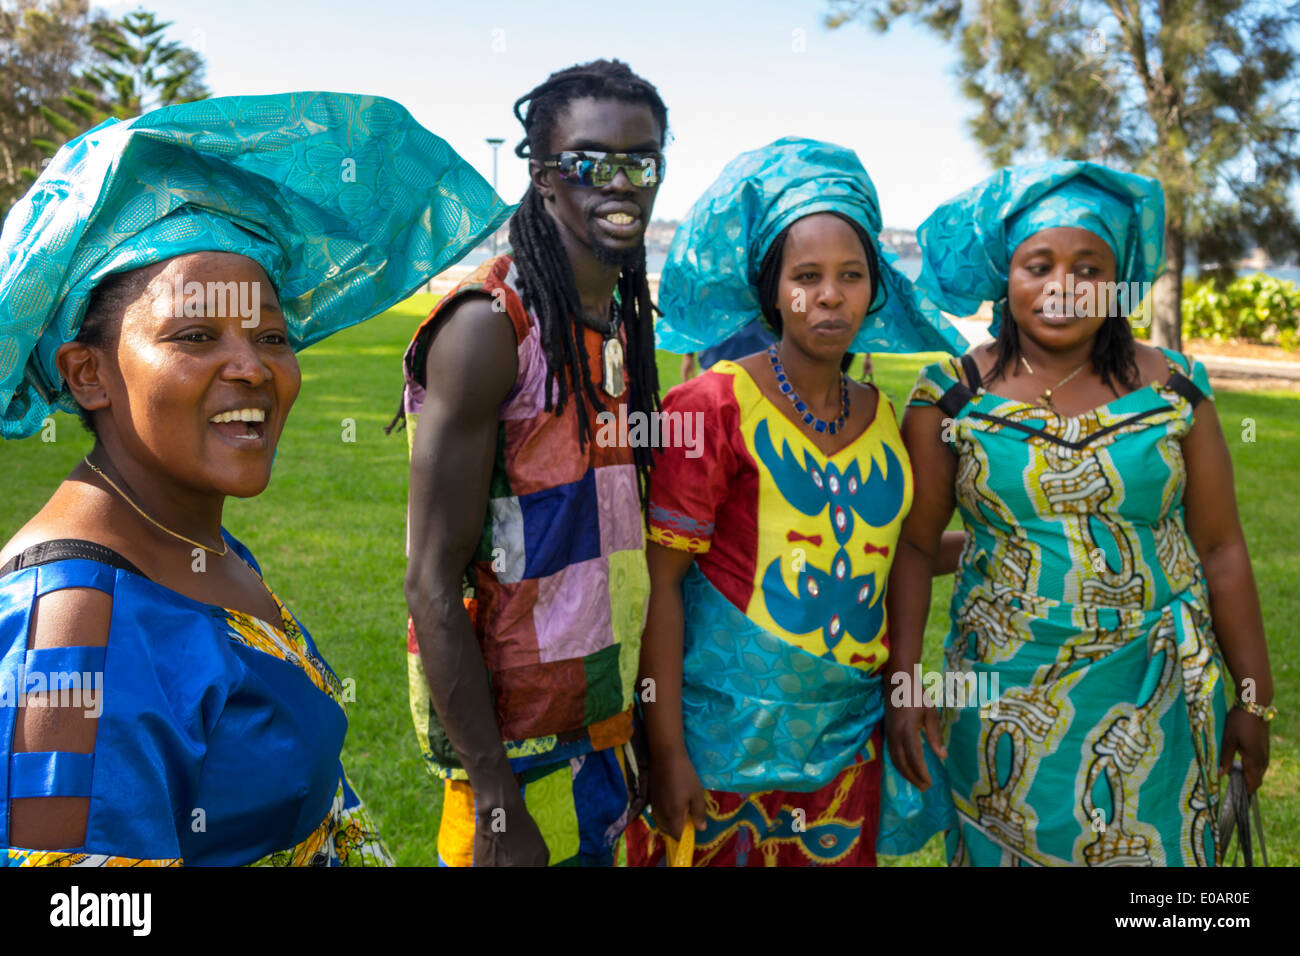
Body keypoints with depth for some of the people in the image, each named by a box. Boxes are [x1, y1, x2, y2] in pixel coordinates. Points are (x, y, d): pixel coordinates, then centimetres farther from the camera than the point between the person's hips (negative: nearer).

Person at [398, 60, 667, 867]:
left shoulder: (627, 319, 6)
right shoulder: (490, 325, -18)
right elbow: (433, 582, -19)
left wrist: (640, 728, 11)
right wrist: (497, 802, -21)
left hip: (603, 729, 7)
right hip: (515, 735, -7)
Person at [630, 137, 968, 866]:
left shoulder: (886, 420, 6)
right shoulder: (715, 408, -9)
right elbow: (664, 581, -11)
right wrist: (667, 751, -13)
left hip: (844, 741, 5)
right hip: (722, 731, -4)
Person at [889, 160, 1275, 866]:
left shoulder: (1172, 391, -1)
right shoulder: (953, 397, -4)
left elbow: (1221, 550, 3)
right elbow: (912, 546, -3)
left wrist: (1255, 699, 5)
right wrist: (904, 685, -7)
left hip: (1155, 698, 1)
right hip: (1008, 707, -1)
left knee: (1152, 848, 11)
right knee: (1008, 849, 11)